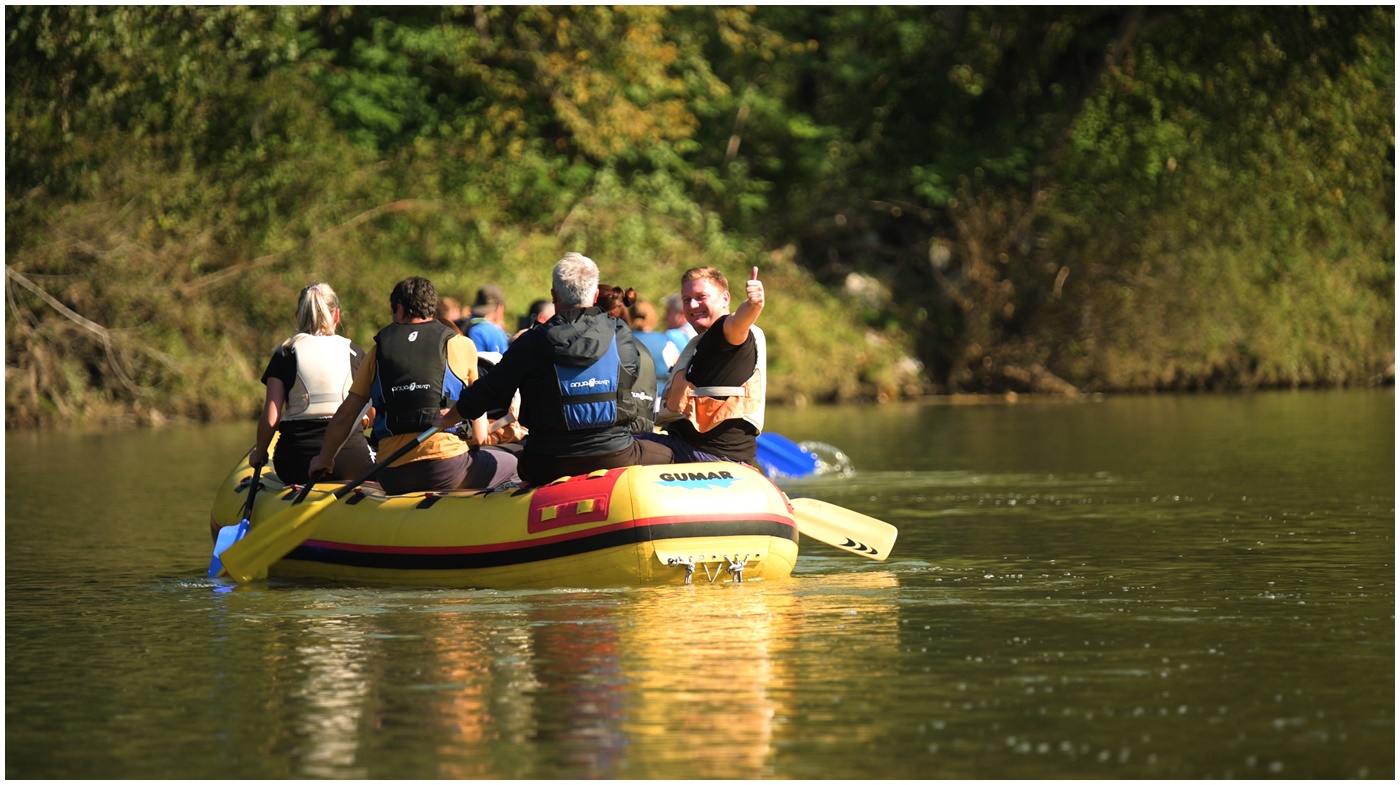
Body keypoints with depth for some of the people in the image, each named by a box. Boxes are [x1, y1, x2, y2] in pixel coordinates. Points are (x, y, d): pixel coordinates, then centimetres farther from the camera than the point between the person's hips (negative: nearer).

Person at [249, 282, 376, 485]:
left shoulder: (285, 354, 4)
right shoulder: (355, 353, 7)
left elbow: (270, 419, -2)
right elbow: (372, 415, 11)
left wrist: (259, 454, 16)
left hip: (296, 465, 0)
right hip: (349, 462, 0)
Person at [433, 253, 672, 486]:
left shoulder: (532, 343, -6)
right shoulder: (621, 336, -2)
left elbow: (490, 392, 0)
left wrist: (446, 420, 17)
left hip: (547, 468, 0)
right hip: (615, 456, 0)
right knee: (665, 456, 24)